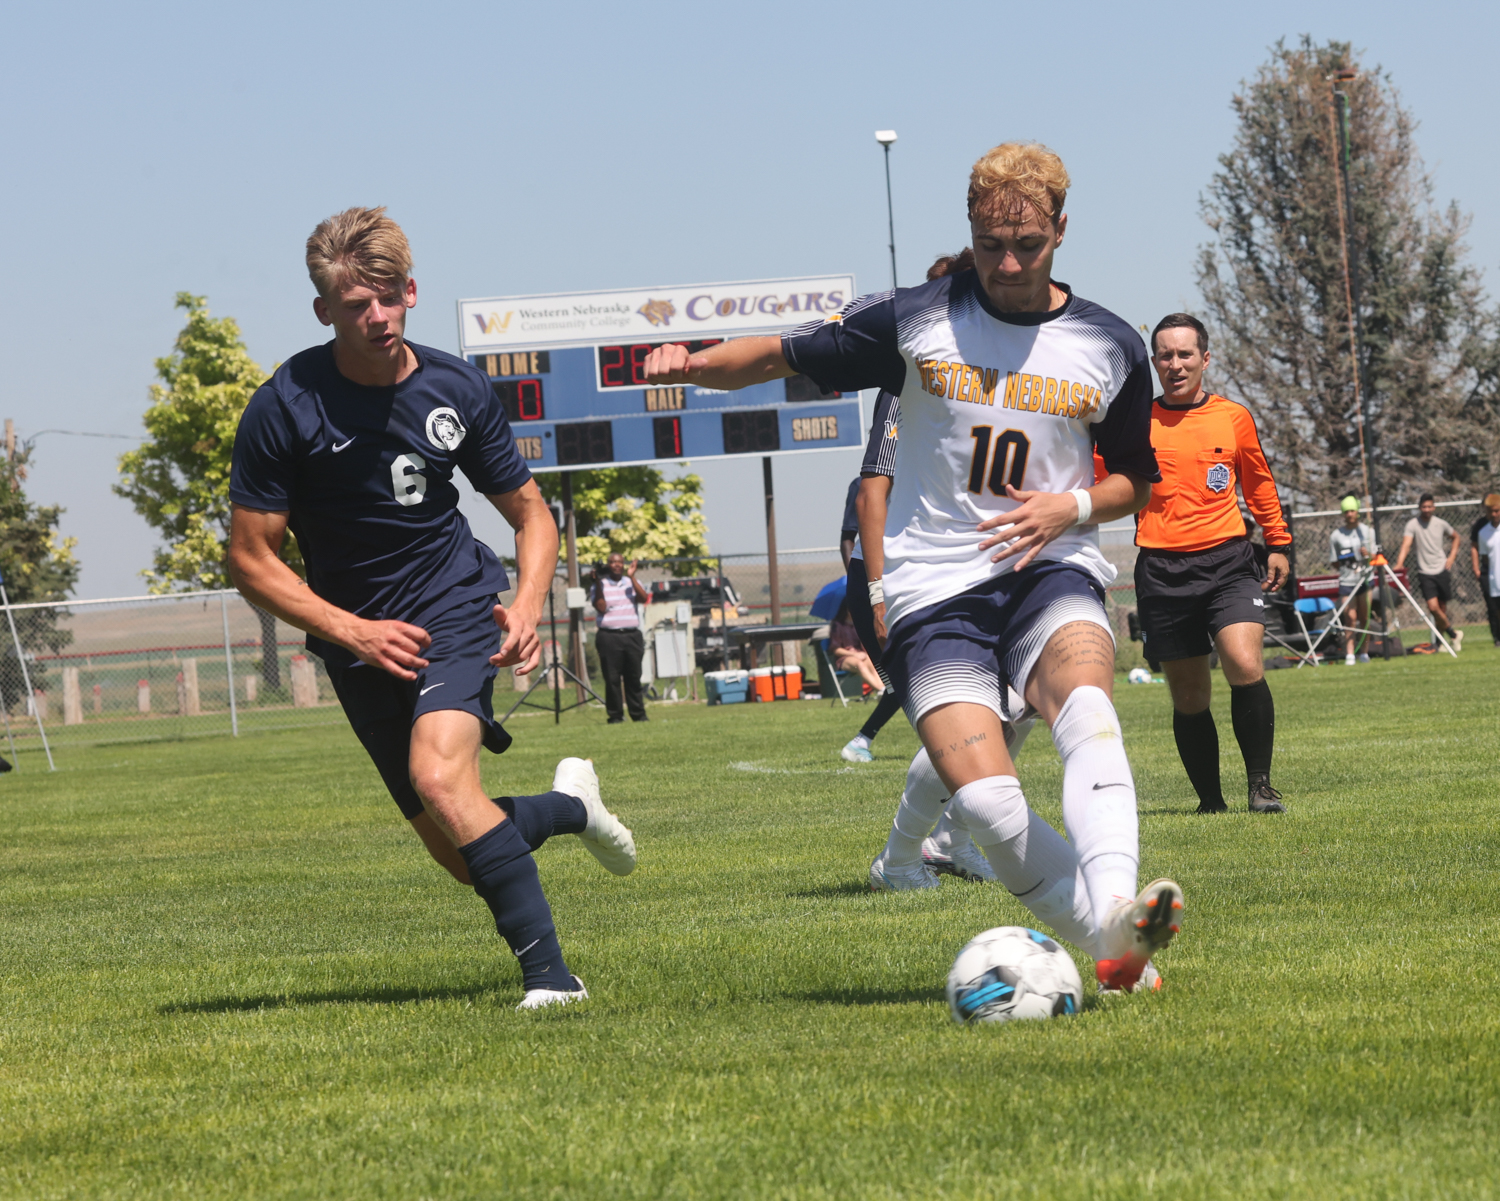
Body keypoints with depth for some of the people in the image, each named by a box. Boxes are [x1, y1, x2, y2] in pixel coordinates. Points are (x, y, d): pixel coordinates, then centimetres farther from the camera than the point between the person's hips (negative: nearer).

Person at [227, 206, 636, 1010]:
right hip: (361, 642, 1)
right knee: (457, 851, 2)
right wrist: (353, 631, -16)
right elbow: (251, 559, -7)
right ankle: (570, 806, 33)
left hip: (456, 611, -1)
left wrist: (527, 605, -9)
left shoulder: (457, 391, -4)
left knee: (439, 774, -29)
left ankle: (548, 971, -25)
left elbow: (529, 511, 9)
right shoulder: (285, 408, -12)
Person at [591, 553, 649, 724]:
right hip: (609, 637, -2)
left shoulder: (632, 583, 13)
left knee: (634, 677, 4)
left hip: (632, 636, 2)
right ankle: (615, 715, 2)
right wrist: (598, 584, -11)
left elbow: (643, 598, -4)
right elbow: (600, 607, -7)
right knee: (612, 679, -3)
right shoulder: (601, 585, 6)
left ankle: (638, 714, 9)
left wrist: (632, 577, -9)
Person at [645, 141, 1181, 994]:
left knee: (1084, 698, -35)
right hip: (932, 587, 0)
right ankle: (1113, 950, -14)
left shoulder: (1110, 348, 7)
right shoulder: (917, 320, 2)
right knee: (983, 795, -22)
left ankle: (1117, 909, -50)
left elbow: (1137, 480, 19)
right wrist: (694, 363, -12)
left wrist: (1074, 507, -3)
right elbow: (780, 357, 8)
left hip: (1049, 570, 0)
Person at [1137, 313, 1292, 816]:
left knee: (1246, 668, -20)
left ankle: (1260, 784, -7)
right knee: (1188, 697, 3)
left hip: (1227, 561, 0)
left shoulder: (1234, 417, 8)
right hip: (1162, 570, 0)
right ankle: (1210, 799, 18)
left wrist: (1278, 544, 23)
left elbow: (1259, 483, 21)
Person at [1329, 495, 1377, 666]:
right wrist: (1346, 565, -7)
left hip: (1365, 579, 1)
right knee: (1350, 619, -7)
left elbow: (1374, 556, 1)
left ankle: (1364, 653, 12)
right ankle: (1349, 655, -9)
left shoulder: (1368, 530, 4)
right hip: (1346, 581, -1)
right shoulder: (1336, 535, 2)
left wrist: (1368, 554, -19)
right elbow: (1334, 561, 7)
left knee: (1364, 619, 3)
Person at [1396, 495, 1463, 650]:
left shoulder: (1440, 524, 4)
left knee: (1442, 607, 5)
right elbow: (1406, 544, -21)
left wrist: (1451, 557, 9)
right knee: (1433, 607, -14)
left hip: (1442, 569, 3)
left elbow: (1455, 537, 22)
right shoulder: (1413, 525, -8)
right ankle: (1453, 634, 4)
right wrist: (1399, 564, -36)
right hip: (1425, 572, -3)